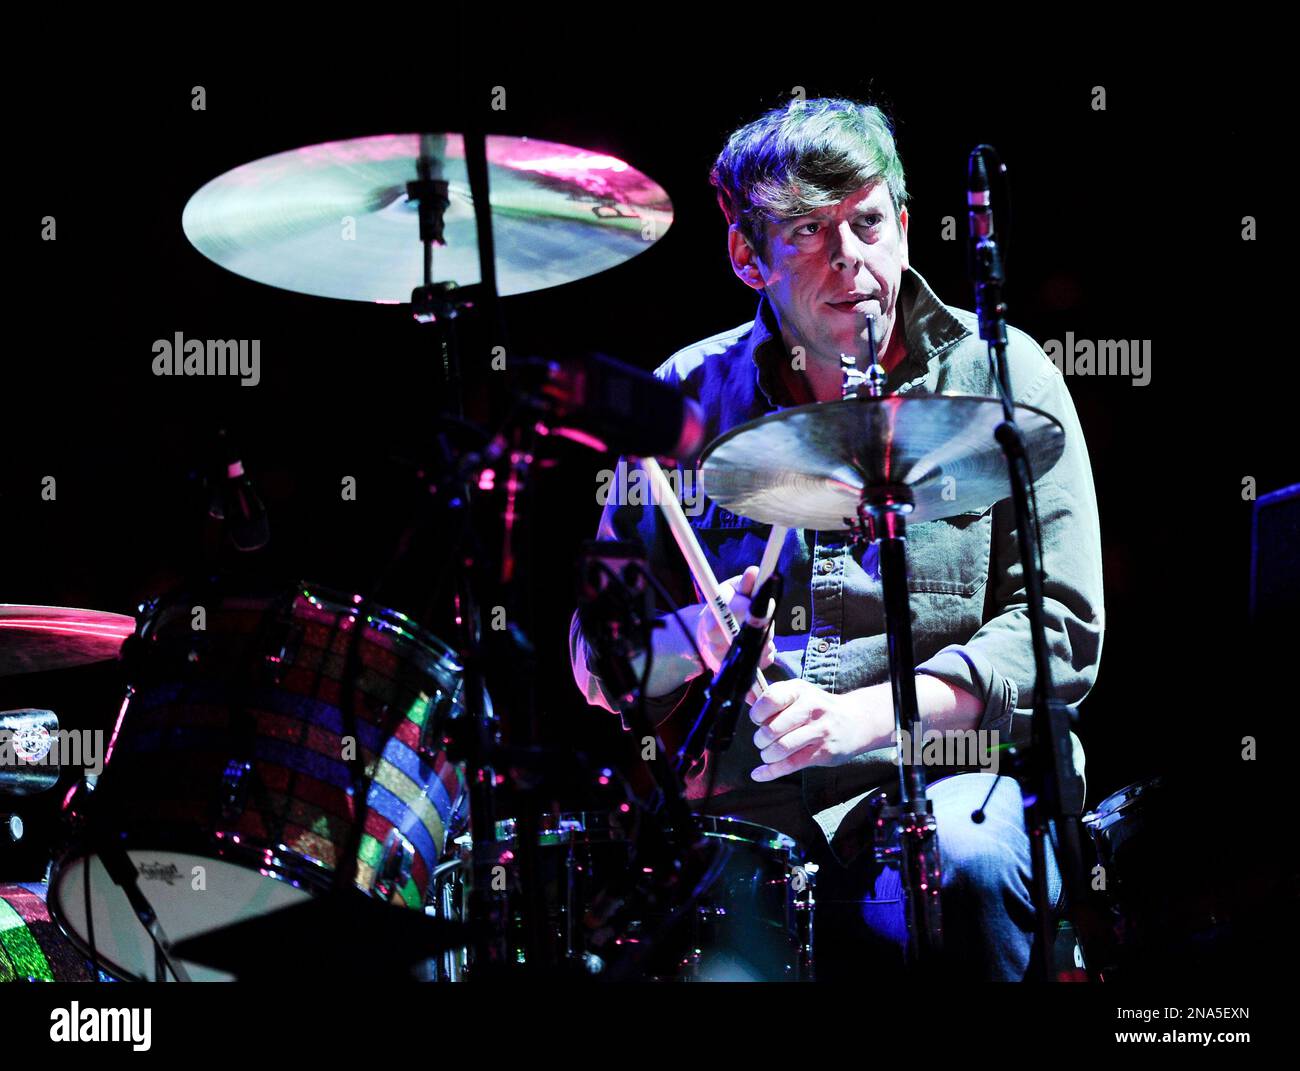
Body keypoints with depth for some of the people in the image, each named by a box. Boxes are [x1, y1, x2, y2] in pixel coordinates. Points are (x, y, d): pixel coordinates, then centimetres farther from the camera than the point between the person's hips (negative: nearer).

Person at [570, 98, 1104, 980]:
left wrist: (867, 715, -17)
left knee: (964, 866, -36)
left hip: (946, 783, -1)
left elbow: (1062, 630, -3)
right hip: (740, 811, 1)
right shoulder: (690, 398, 11)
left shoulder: (999, 378, 5)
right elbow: (600, 656, 13)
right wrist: (695, 640, -12)